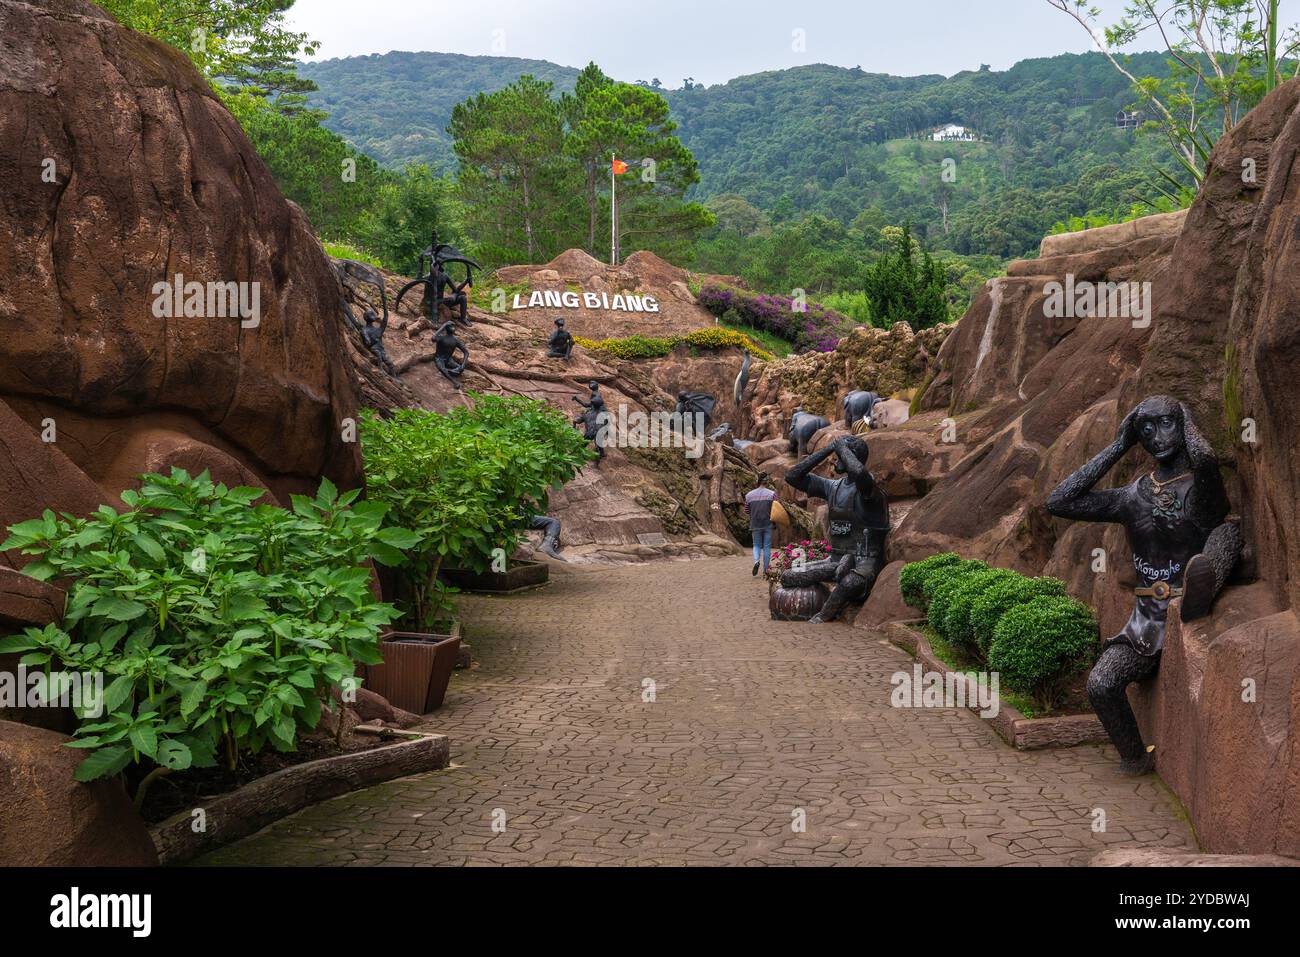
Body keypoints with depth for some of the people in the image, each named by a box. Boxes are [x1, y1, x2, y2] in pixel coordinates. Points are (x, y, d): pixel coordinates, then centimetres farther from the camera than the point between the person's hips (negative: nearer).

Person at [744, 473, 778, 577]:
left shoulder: (749, 495, 0)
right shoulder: (772, 494, -8)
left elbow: (746, 511, 6)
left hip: (755, 525, 1)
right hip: (768, 524, -1)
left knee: (757, 545, 16)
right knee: (767, 547, 9)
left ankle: (756, 560, -13)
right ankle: (765, 570, 11)